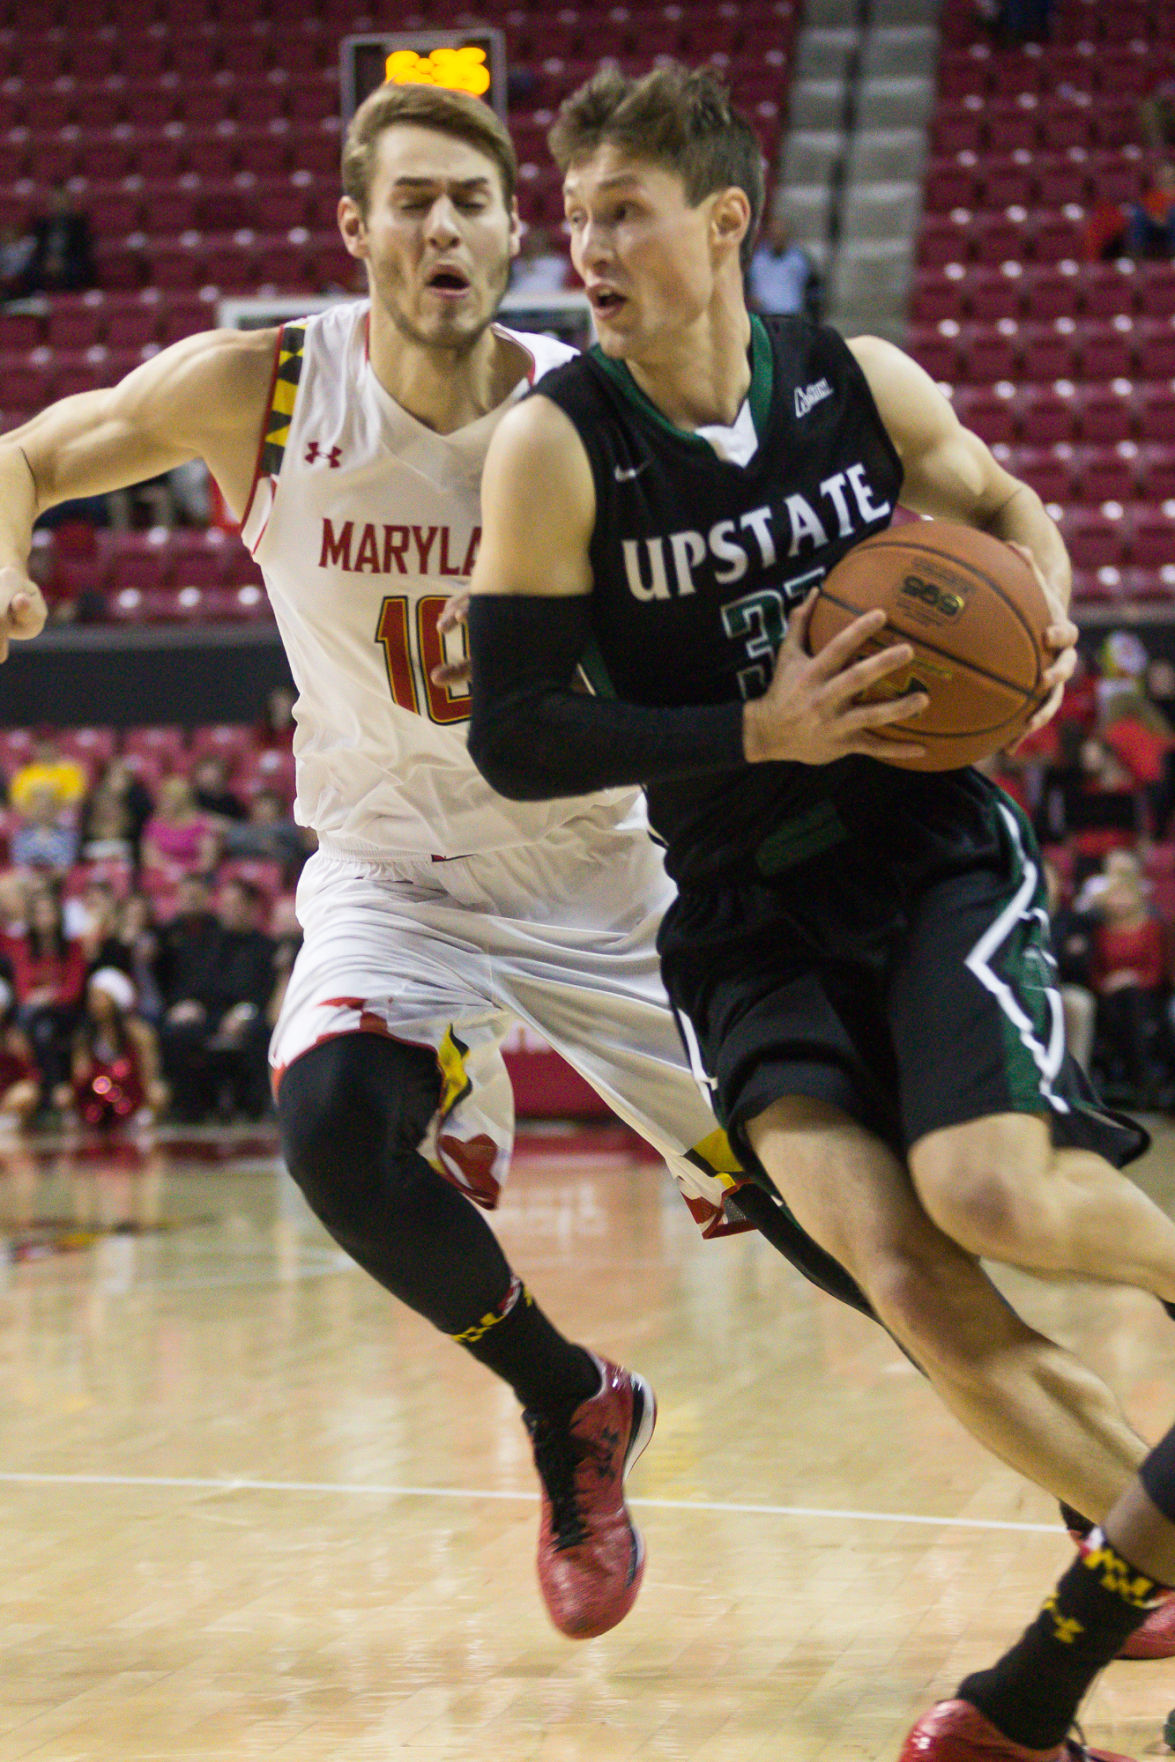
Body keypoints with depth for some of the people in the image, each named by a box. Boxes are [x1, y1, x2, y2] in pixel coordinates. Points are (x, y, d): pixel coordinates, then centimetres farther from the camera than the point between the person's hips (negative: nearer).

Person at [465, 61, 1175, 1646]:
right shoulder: (555, 448, -10)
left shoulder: (860, 383, -2)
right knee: (902, 1273, -18)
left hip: (936, 850, 1)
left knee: (988, 1191, -22)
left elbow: (1007, 508, 18)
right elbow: (512, 740, -12)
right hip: (750, 919, 0)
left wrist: (1041, 621, -4)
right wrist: (759, 732, -20)